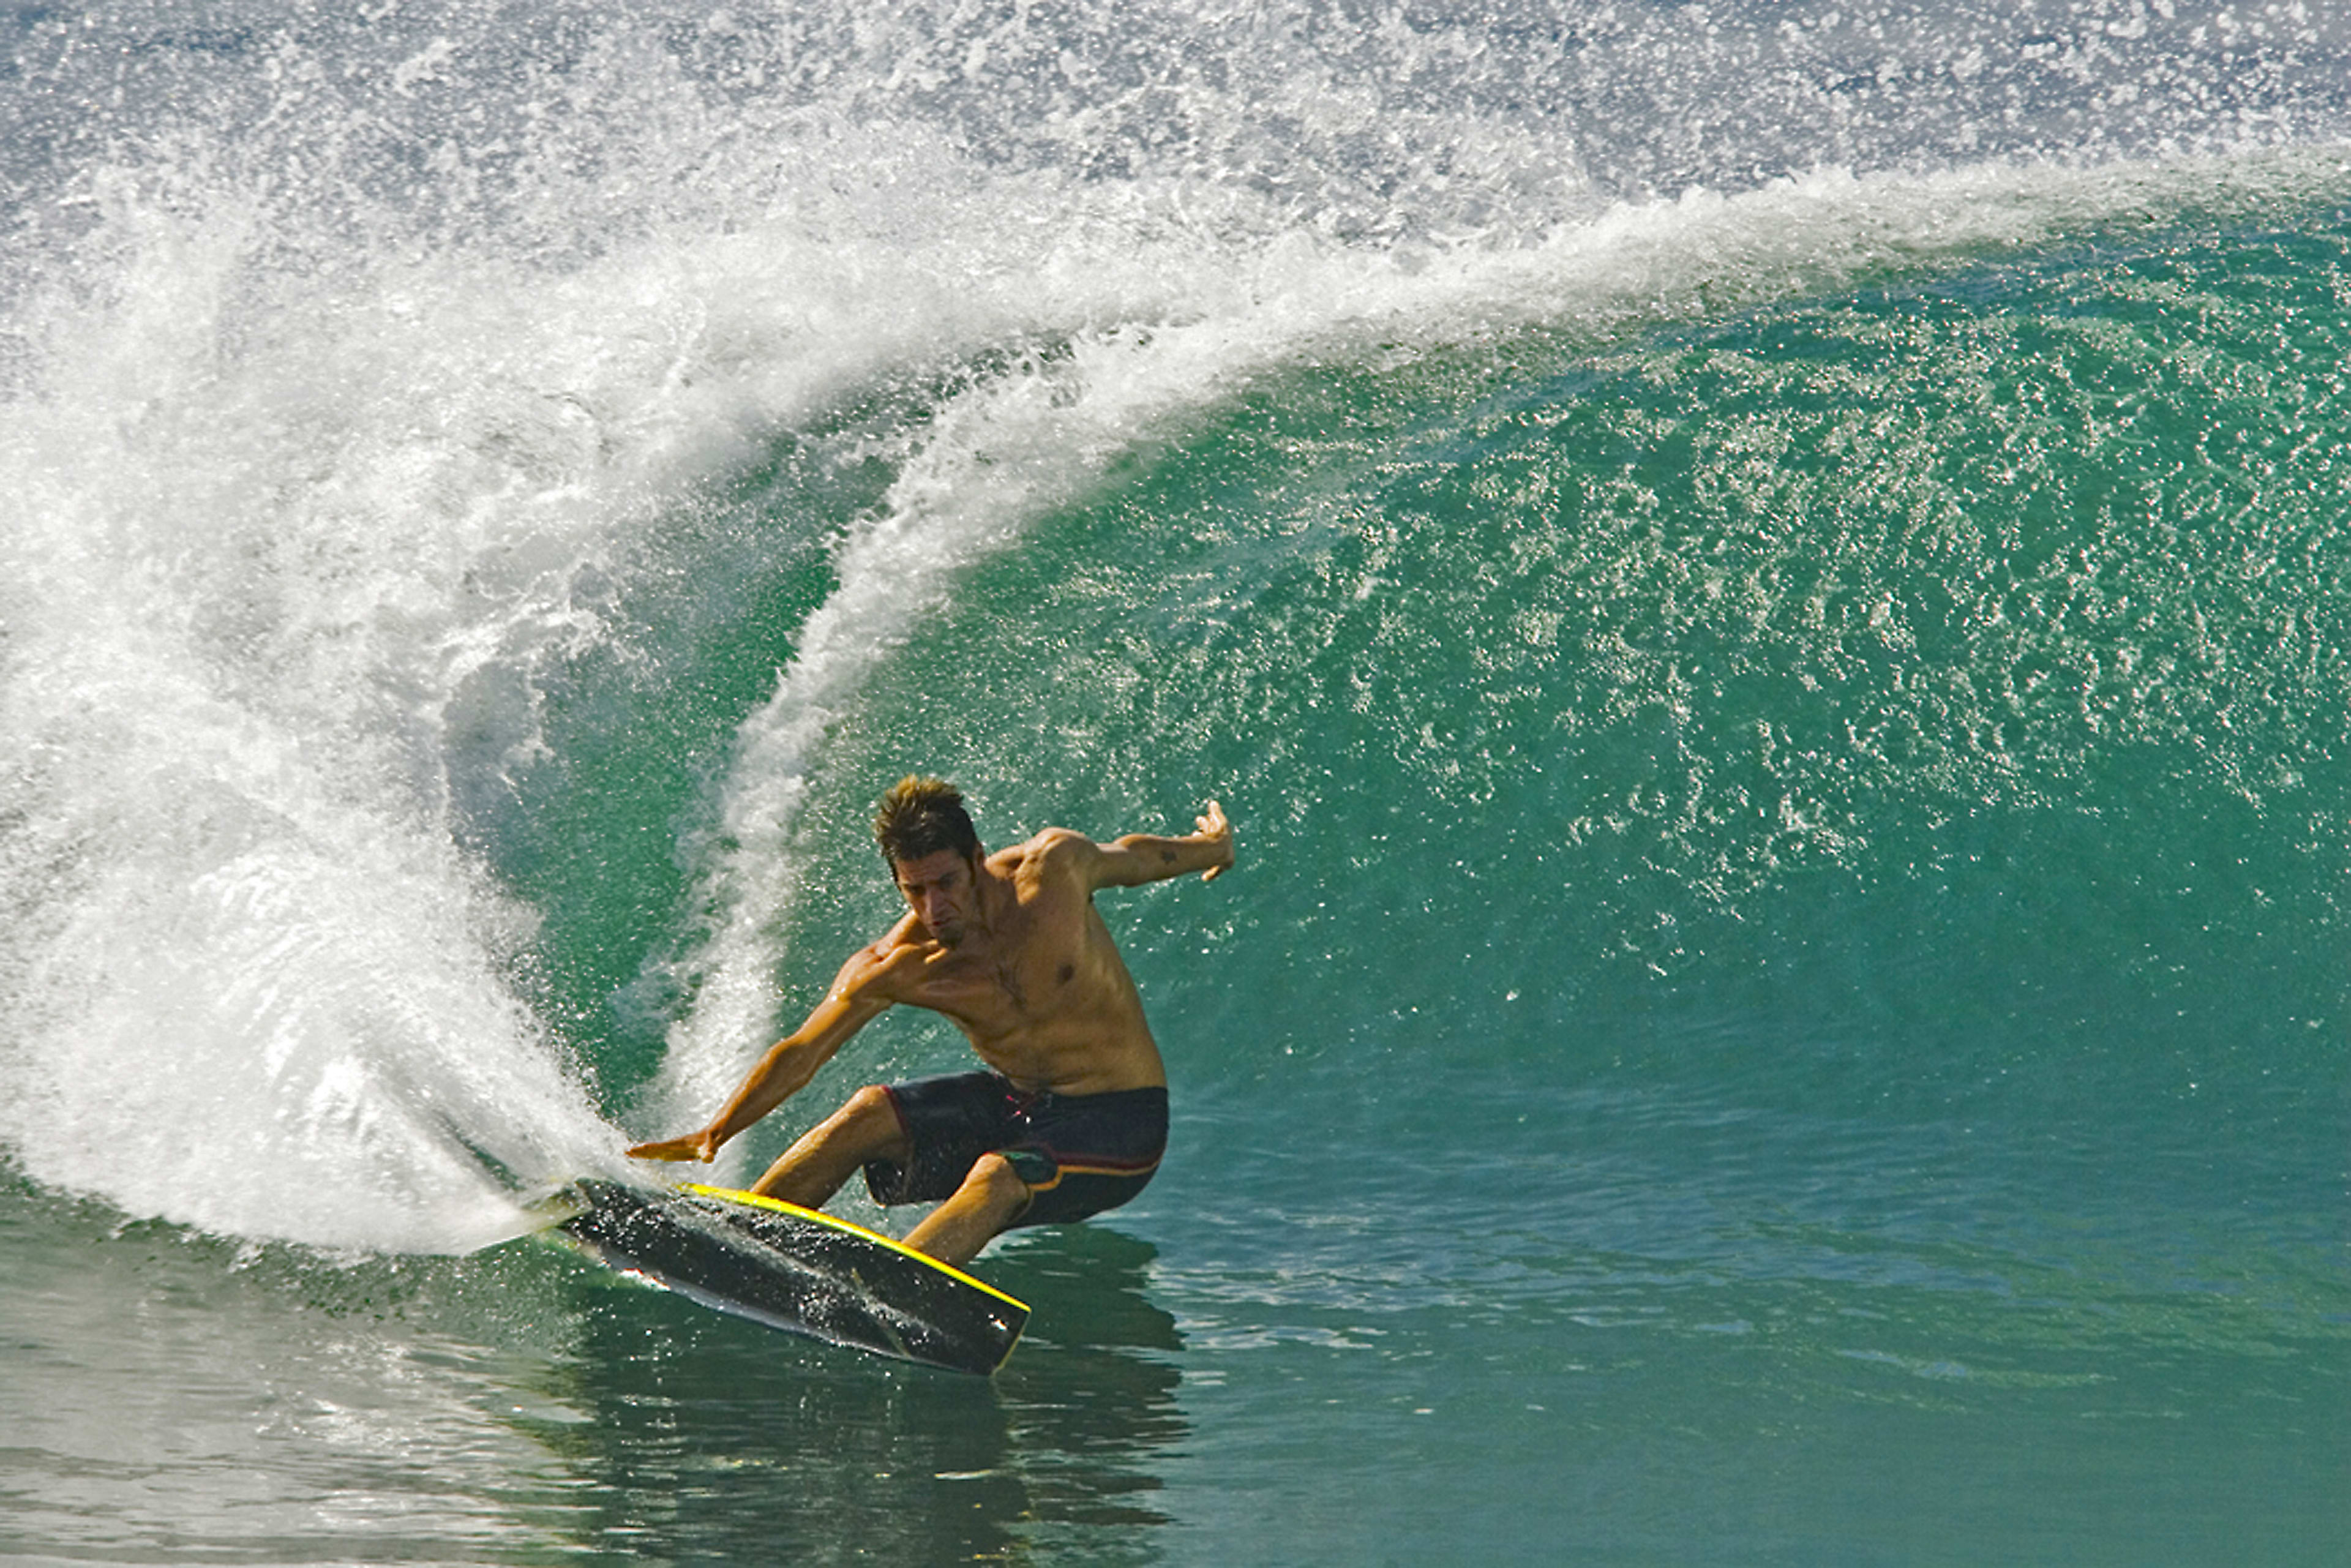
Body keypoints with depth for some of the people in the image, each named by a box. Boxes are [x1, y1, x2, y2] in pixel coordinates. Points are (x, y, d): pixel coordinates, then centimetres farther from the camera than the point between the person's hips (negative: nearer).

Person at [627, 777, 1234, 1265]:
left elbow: (1130, 857, 5)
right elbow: (799, 1055, -7)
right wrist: (714, 1133, -20)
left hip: (1121, 1122, -4)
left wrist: (1212, 846, 24)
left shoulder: (1054, 868, -17)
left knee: (999, 1175, -32)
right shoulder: (893, 969, -12)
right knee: (871, 1114, -15)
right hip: (1015, 1099, 4)